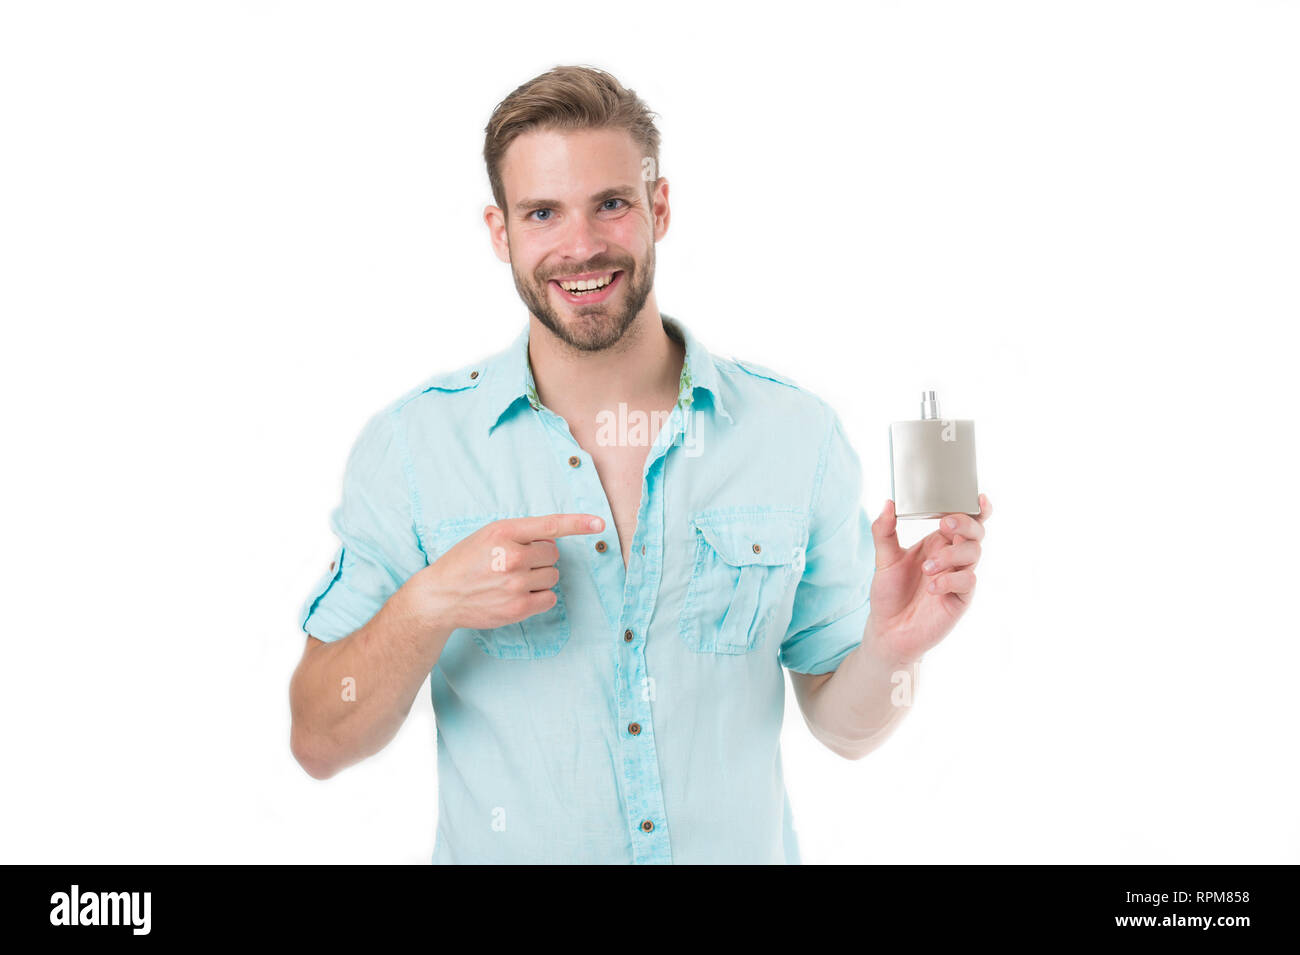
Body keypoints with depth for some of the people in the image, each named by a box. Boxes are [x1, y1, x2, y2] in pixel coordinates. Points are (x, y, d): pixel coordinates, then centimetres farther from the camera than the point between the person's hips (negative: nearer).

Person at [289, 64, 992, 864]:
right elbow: (320, 744, -10)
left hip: (748, 851, 1)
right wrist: (430, 605, -26)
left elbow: (841, 726, -3)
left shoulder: (798, 434, -9)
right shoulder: (412, 445, -11)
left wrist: (890, 651, -23)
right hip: (505, 851, 0)